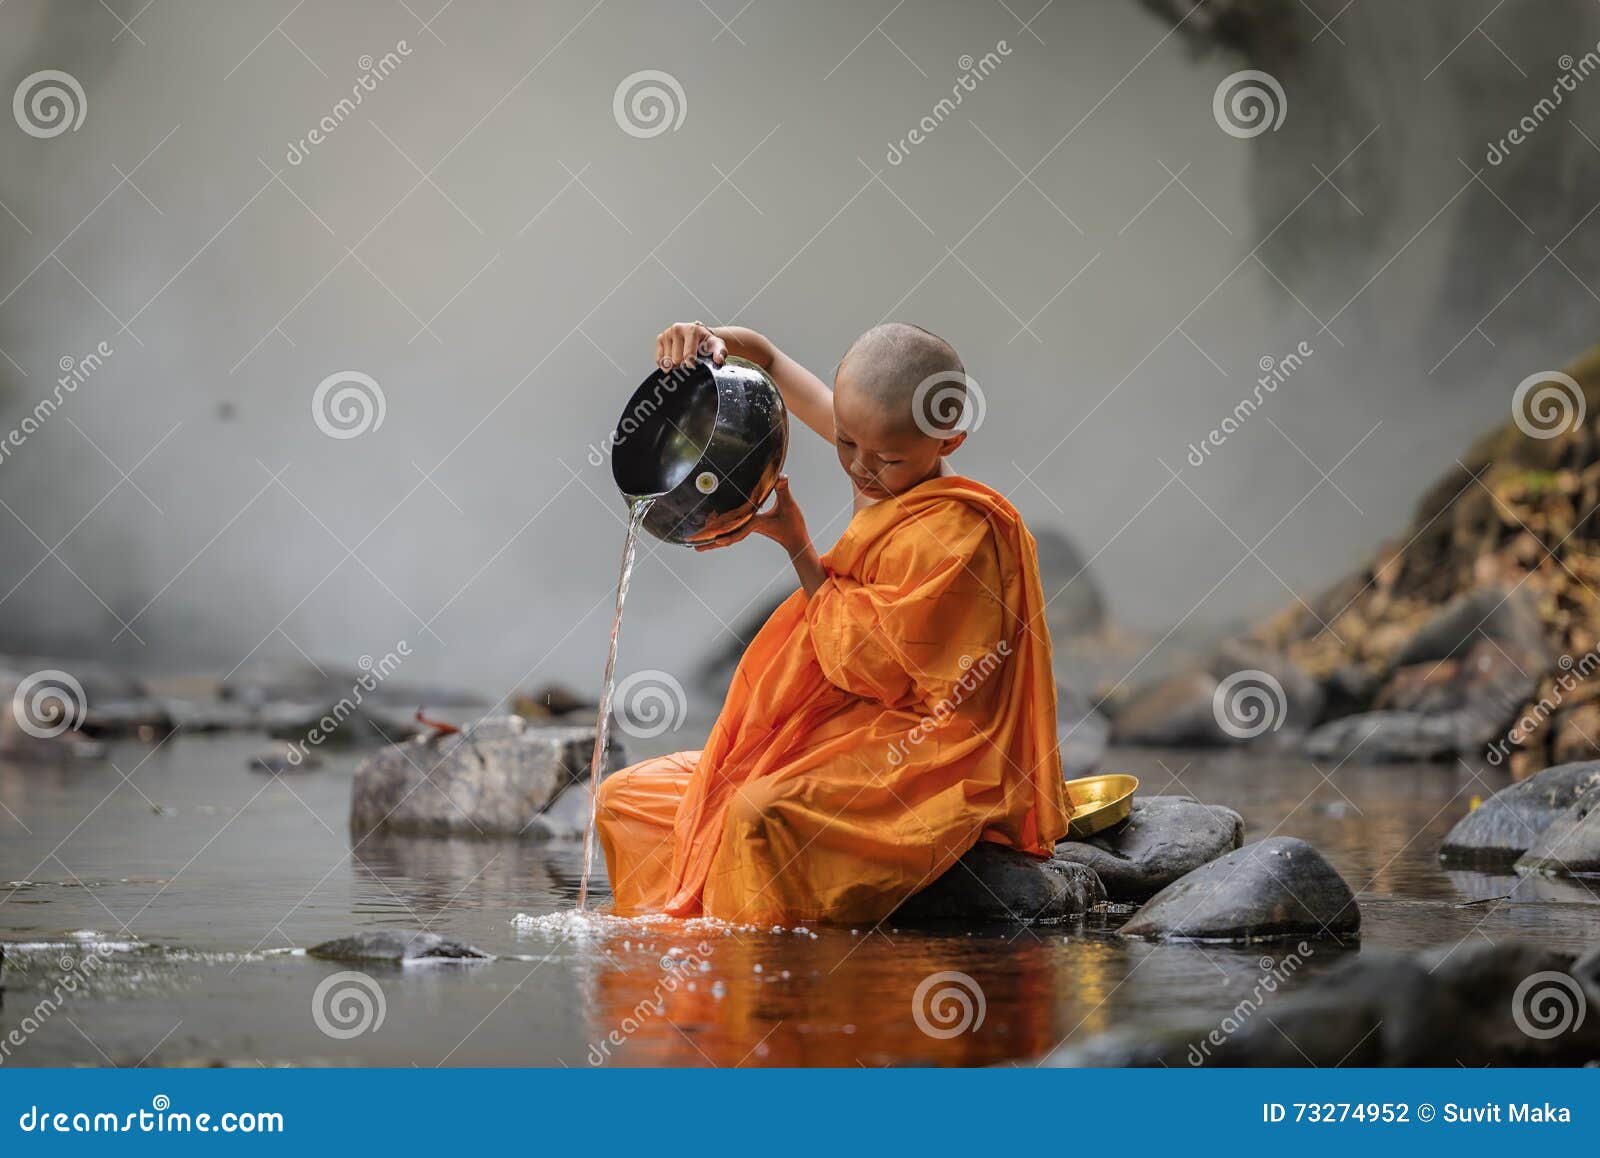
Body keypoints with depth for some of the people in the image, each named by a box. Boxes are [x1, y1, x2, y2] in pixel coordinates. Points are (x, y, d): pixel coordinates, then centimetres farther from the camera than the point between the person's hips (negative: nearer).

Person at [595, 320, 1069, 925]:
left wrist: (797, 545, -14)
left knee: (764, 812, -39)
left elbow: (867, 664, -19)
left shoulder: (950, 532, -21)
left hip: (922, 755, -10)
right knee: (627, 796, 4)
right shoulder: (884, 468, 5)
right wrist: (708, 341, -5)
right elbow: (764, 359, 17)